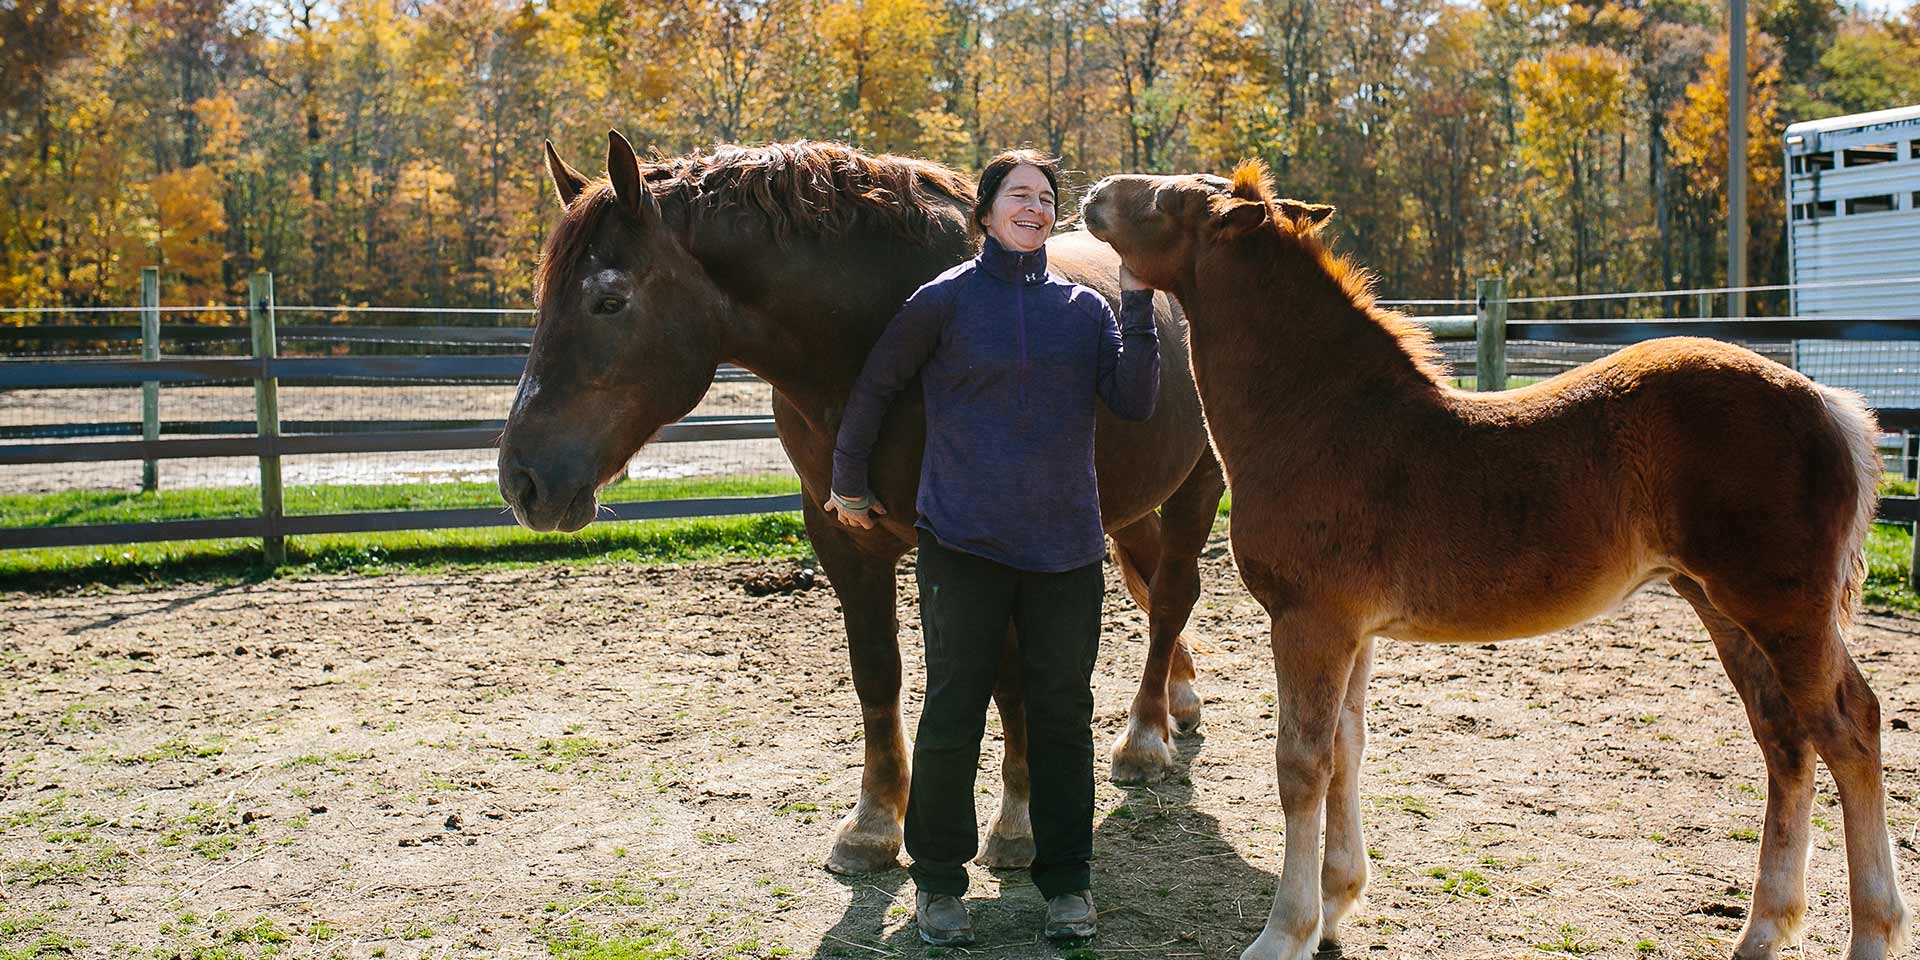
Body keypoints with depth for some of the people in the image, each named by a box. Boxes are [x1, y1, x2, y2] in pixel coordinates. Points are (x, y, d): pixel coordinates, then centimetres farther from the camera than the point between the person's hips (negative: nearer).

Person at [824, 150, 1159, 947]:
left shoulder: (1085, 307, 7)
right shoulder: (948, 299, -1)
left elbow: (1135, 402, -3)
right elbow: (875, 386, 8)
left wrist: (1138, 304, -9)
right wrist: (849, 485, 13)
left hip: (1066, 545, 3)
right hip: (964, 543, -2)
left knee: (1063, 712, 9)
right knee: (953, 714, 4)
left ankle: (1066, 879, 23)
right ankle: (938, 879, 21)